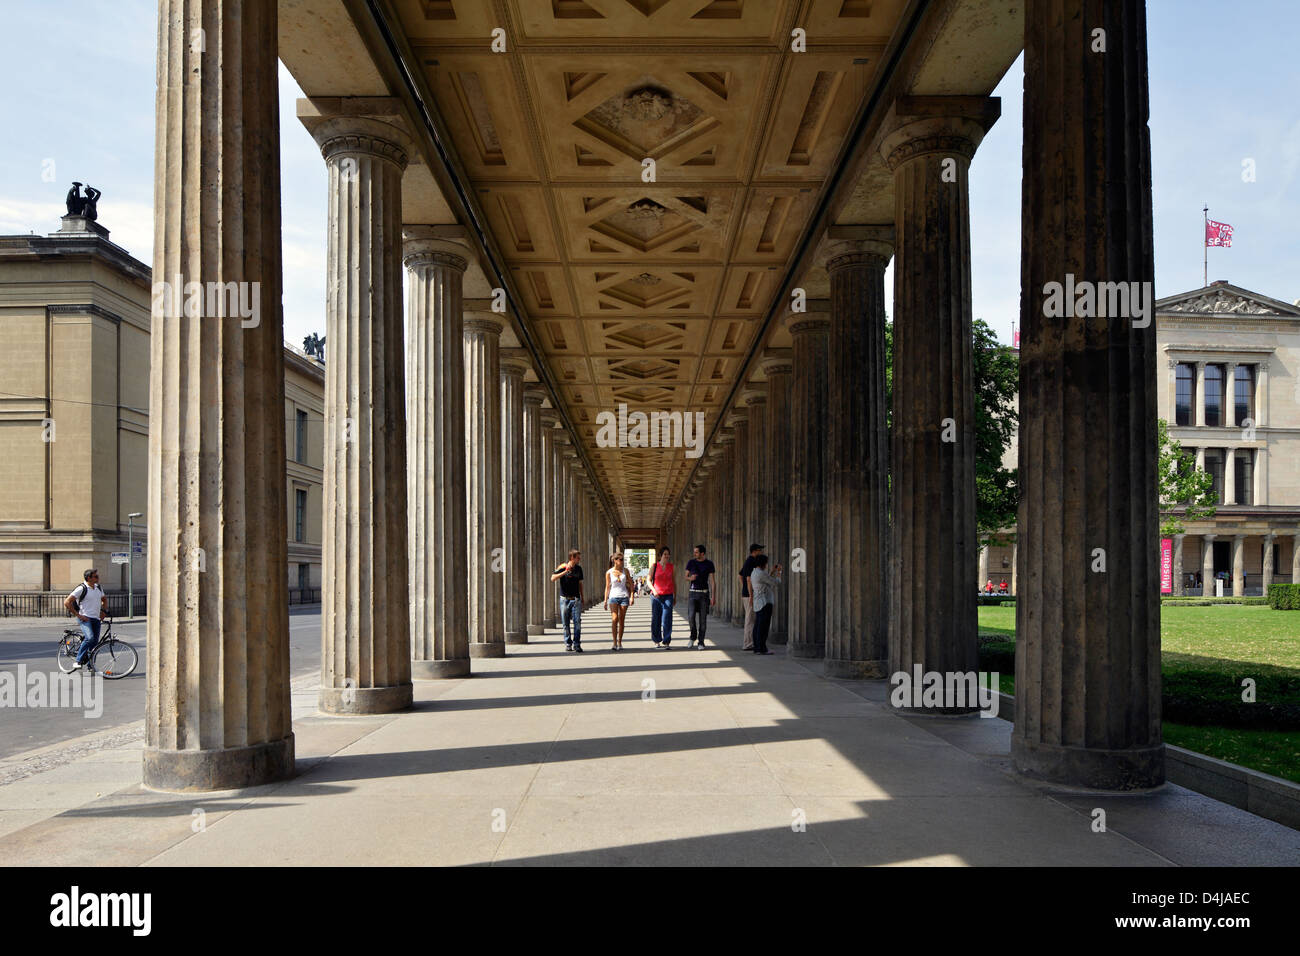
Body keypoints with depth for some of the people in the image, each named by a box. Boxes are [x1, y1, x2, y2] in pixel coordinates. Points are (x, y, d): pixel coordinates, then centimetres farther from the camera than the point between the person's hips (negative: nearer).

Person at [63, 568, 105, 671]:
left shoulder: (98, 587, 13)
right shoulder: (81, 588, -10)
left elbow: (103, 599, 32)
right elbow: (67, 602, -13)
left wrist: (102, 611, 16)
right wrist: (78, 615, -14)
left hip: (96, 619, 7)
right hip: (85, 618, -7)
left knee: (95, 642, 1)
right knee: (89, 638, -27)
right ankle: (78, 661, -16)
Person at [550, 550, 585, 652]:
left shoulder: (579, 568, 9)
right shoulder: (563, 567, -4)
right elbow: (553, 578, -17)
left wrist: (582, 597, 18)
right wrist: (565, 572, -25)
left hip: (576, 599, 2)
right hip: (565, 599, -2)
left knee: (577, 622, -7)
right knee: (566, 623, 4)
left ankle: (577, 644, -4)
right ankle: (568, 644, 15)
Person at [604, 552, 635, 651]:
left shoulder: (625, 571, 6)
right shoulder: (609, 573, 1)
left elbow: (631, 584, 9)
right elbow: (607, 587, 6)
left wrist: (632, 596, -1)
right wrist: (605, 600, 4)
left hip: (624, 597, 2)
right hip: (613, 597, -2)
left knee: (621, 620, 3)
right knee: (614, 619, -14)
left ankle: (619, 642, 12)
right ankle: (615, 642, -9)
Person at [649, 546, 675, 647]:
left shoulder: (672, 567, 7)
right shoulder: (654, 566, 3)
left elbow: (674, 583, 13)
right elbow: (649, 580, 3)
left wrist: (675, 596, 14)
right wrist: (654, 590, -14)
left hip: (668, 596, 0)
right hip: (656, 596, 0)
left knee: (666, 620, -9)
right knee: (655, 620, 5)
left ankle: (666, 642, -5)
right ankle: (657, 640, 20)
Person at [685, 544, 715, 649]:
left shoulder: (709, 564, -2)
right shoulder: (691, 562, 2)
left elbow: (712, 580, -3)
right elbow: (686, 577, 8)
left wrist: (713, 597, -9)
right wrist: (690, 578, -18)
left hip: (704, 593, -1)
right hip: (692, 593, 1)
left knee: (703, 618, -2)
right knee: (691, 616, -11)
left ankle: (701, 642, 5)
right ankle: (693, 636, 14)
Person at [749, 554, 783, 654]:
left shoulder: (753, 573, 15)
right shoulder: (762, 573, -15)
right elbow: (775, 582, -7)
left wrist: (774, 571, 24)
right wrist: (778, 575, 12)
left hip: (757, 603, 10)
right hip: (765, 602, -10)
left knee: (758, 626, 10)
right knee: (763, 626, -8)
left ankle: (756, 648, 13)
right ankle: (761, 648, -8)